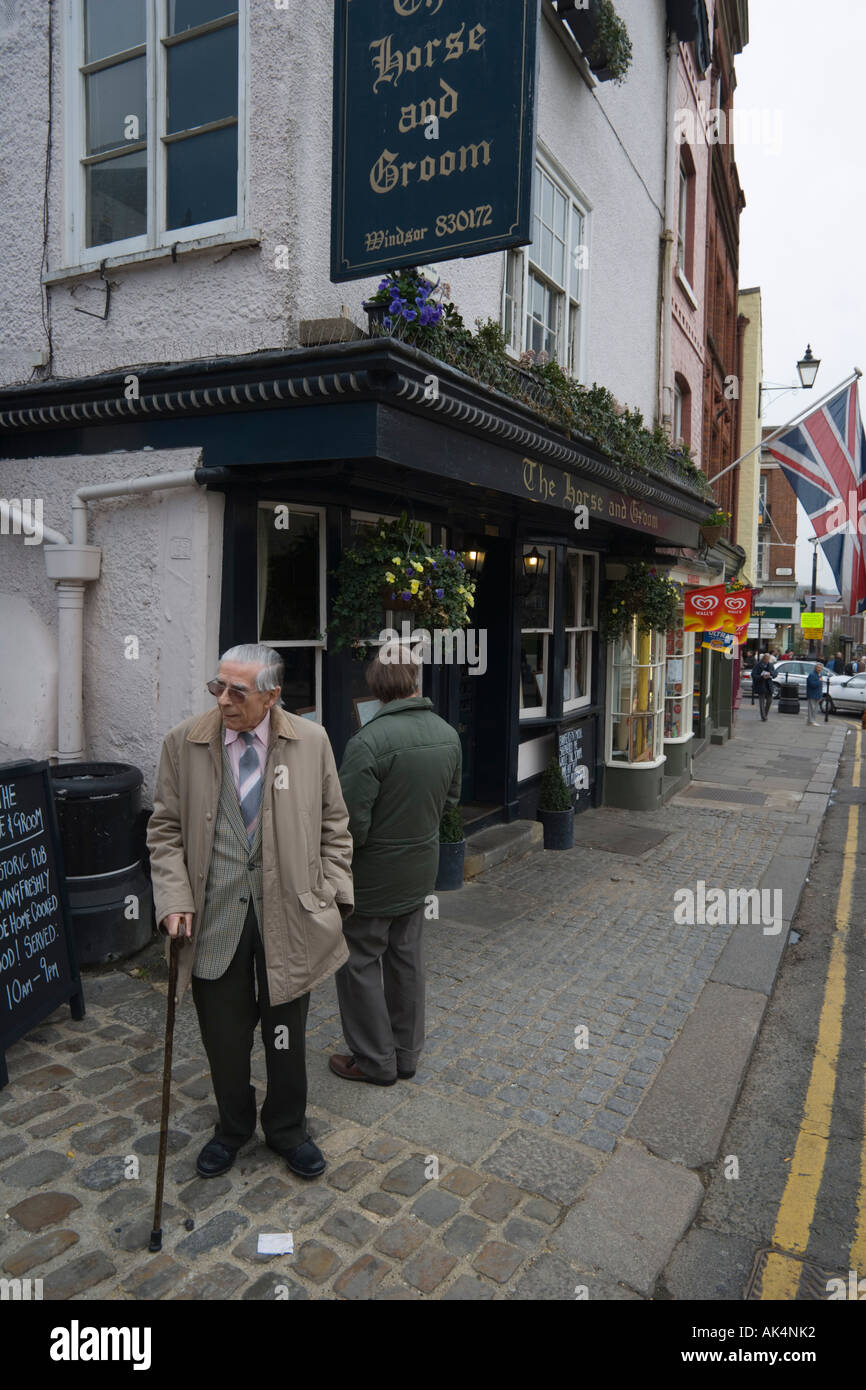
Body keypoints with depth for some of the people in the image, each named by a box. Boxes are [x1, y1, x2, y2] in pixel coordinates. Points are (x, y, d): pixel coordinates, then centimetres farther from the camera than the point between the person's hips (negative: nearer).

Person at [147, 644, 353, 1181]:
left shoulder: (311, 742, -5)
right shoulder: (183, 743, -5)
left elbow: (334, 824, 4)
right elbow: (166, 831, 2)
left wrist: (331, 894, -2)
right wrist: (175, 899, -8)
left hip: (288, 915, 0)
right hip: (215, 920, 1)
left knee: (286, 1035, 15)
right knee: (224, 1036, 15)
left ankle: (287, 1128, 41)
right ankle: (233, 1127, 43)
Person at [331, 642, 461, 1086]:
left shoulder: (368, 742, -27)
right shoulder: (448, 735, -4)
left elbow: (351, 824, -25)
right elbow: (451, 798, 10)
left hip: (371, 878, -6)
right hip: (420, 870, 7)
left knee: (360, 964, 11)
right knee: (406, 959, 20)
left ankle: (374, 1061, 24)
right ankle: (406, 1053, 34)